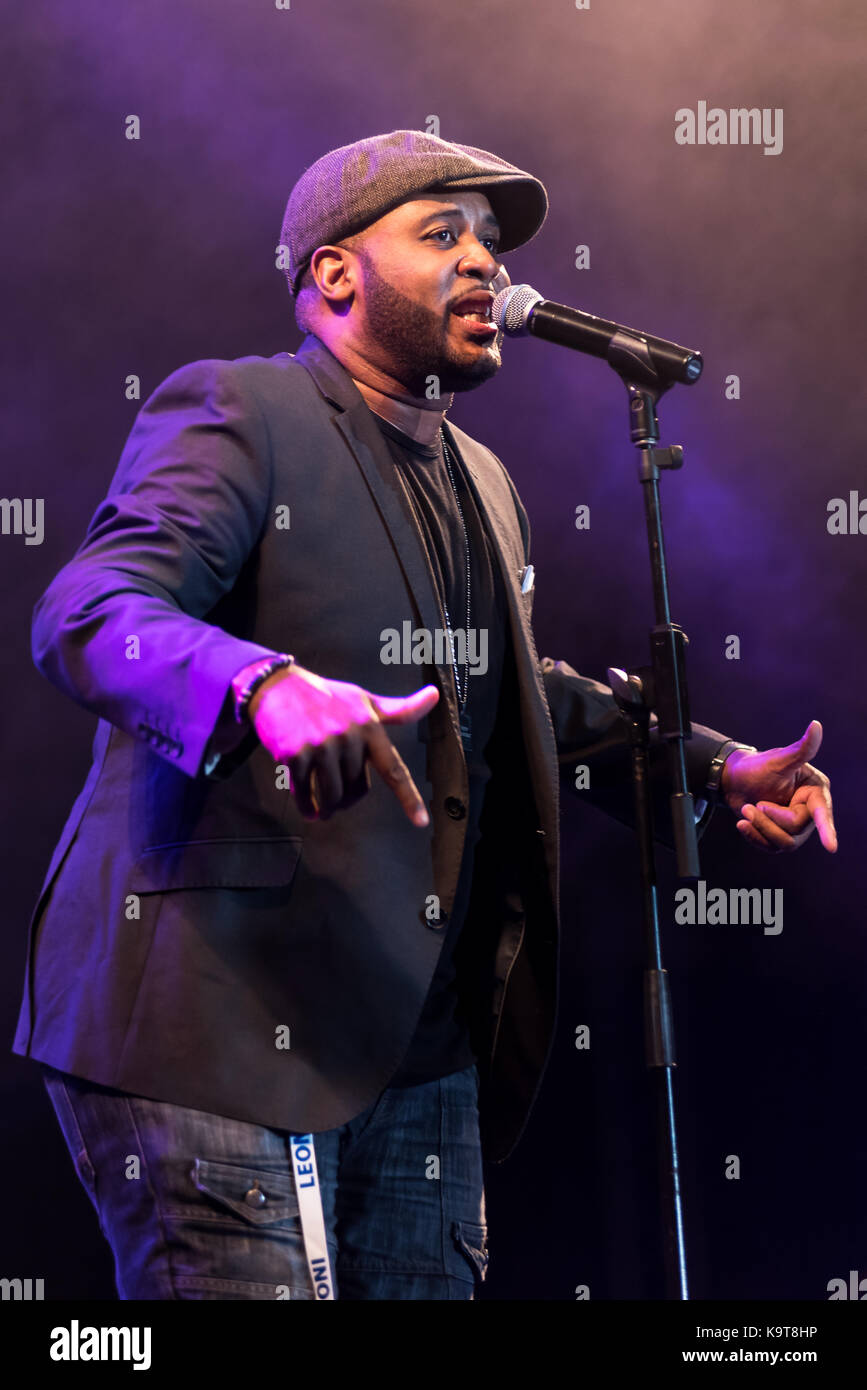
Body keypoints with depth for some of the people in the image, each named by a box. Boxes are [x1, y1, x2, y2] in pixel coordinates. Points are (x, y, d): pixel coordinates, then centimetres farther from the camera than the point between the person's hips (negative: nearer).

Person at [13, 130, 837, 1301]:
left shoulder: (482, 484, 20)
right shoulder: (235, 412, -5)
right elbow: (85, 612, -21)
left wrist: (714, 766, 19)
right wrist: (268, 689, -41)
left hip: (419, 1048, 8)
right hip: (223, 1030, -8)